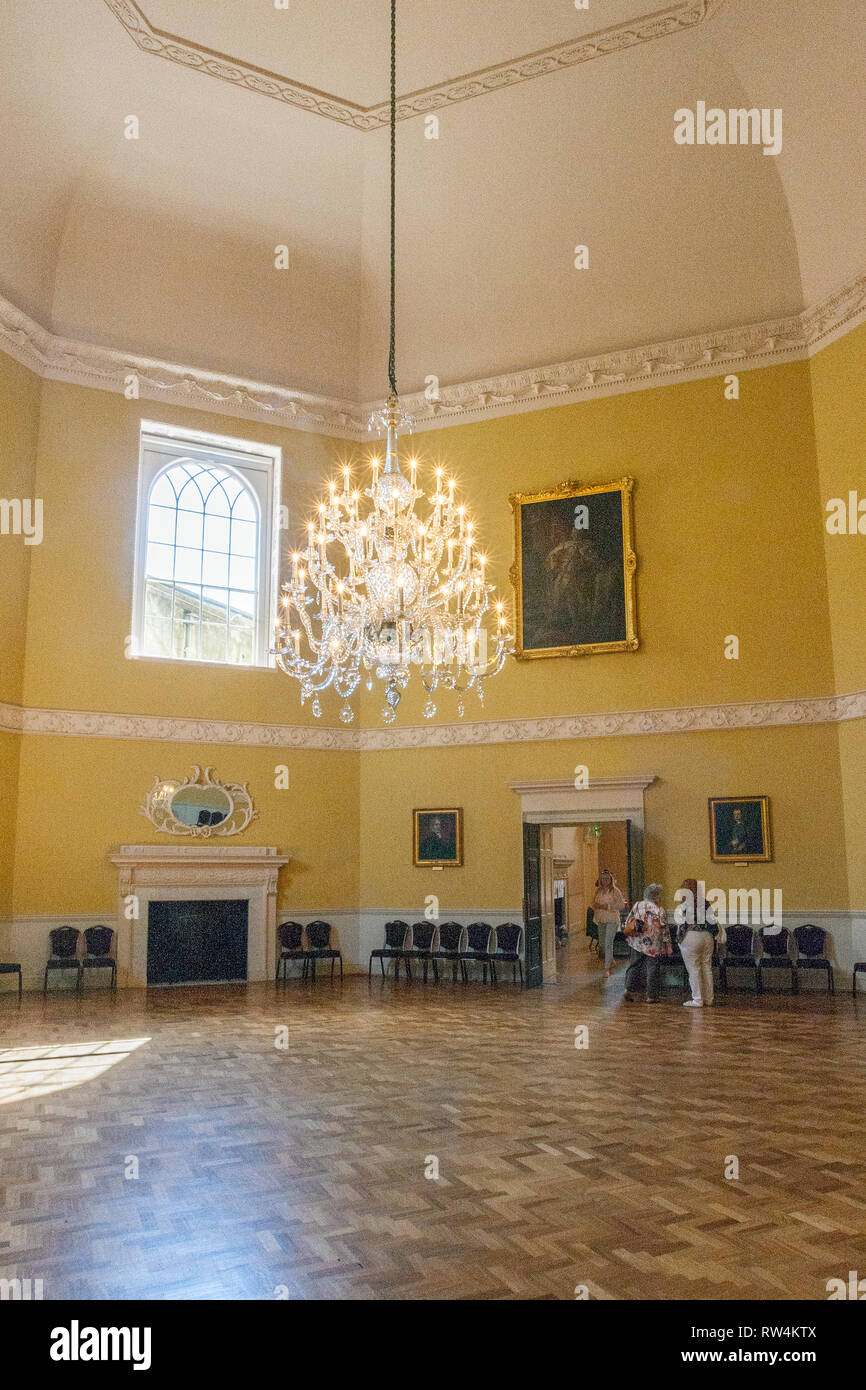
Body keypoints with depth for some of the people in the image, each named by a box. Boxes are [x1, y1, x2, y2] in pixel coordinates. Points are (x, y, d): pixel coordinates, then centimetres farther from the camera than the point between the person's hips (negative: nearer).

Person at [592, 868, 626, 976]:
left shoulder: (615, 891, -8)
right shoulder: (598, 890, 8)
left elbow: (622, 905, -10)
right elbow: (594, 903, 18)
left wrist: (608, 906, -19)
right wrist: (597, 905, -5)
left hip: (612, 920, -6)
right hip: (601, 920, 6)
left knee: (608, 943, -12)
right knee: (602, 943, 13)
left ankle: (607, 968, -7)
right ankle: (611, 962, 34)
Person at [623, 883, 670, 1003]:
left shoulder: (637, 905, 0)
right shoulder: (660, 910, -10)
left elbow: (627, 922, 3)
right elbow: (665, 930, -7)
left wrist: (630, 933, 19)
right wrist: (668, 946, 1)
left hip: (637, 943, 3)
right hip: (654, 946, -3)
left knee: (635, 967, 13)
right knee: (652, 969, 6)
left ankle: (630, 990, 3)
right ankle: (651, 996, 10)